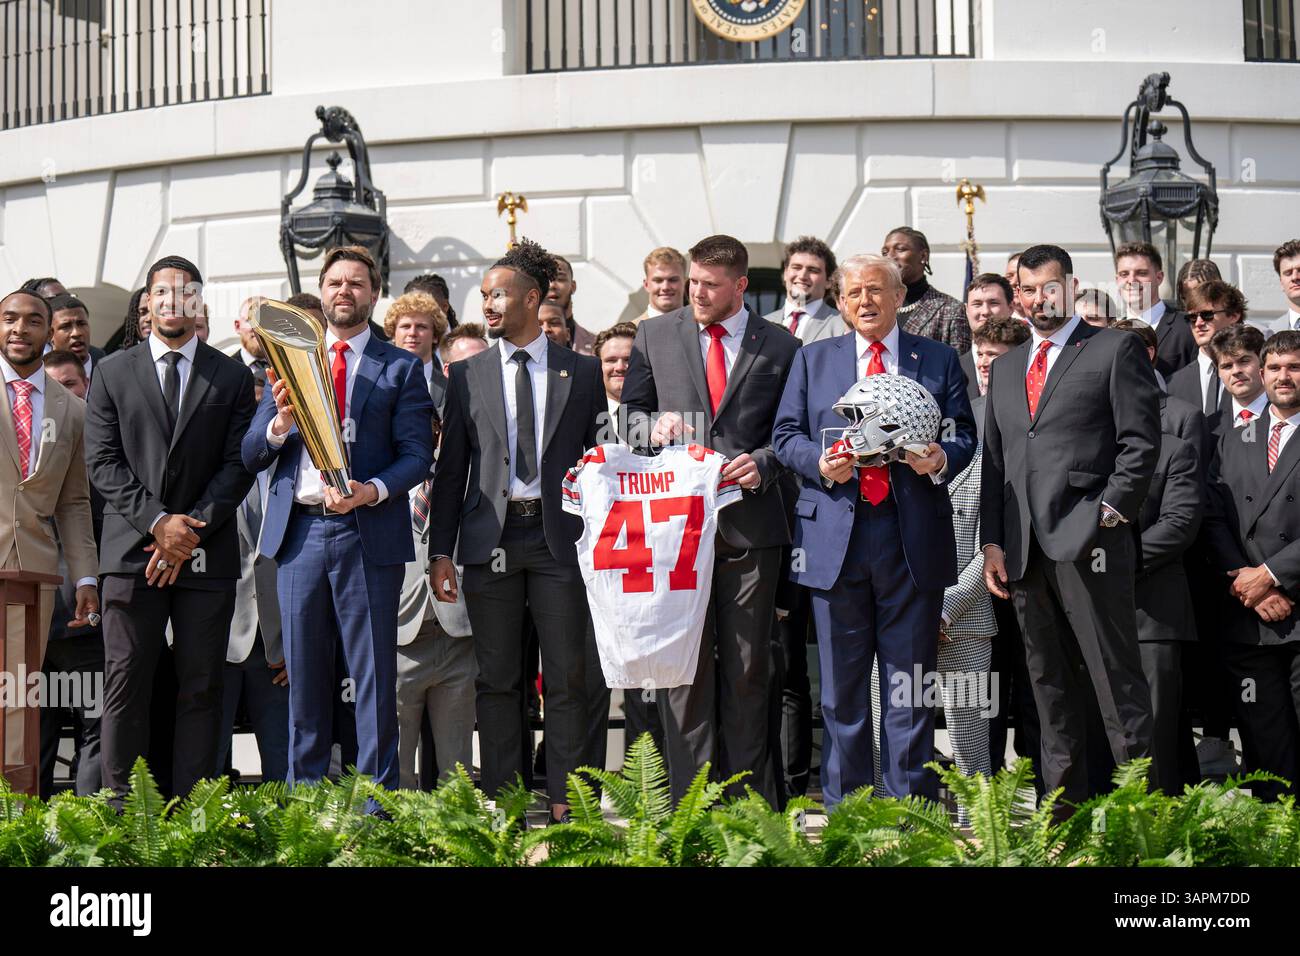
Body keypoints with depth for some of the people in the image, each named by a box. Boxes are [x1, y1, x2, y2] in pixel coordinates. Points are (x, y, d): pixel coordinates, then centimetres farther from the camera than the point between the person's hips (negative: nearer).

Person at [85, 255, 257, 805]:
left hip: (207, 554, 0)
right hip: (131, 552, 0)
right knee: (126, 683, -3)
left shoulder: (232, 378, 11)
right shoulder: (112, 376, 12)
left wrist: (192, 531, -8)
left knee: (201, 686, 0)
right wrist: (157, 522, -10)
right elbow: (103, 464, 4)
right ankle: (120, 806, 1)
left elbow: (239, 465, 3)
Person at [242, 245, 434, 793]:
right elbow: (251, 456, 13)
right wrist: (281, 422, -8)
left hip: (368, 532, -3)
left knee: (373, 673, -2)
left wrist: (373, 491, -18)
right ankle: (304, 794, 14)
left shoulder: (400, 368, 8)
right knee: (303, 672, 7)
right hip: (299, 532, 3)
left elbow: (417, 455, 0)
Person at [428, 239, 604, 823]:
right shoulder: (468, 375, 9)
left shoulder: (582, 373, 6)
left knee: (566, 676, 0)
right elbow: (451, 467, 8)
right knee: (497, 678, 4)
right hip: (491, 537, 1)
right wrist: (441, 551, 1)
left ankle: (562, 800, 5)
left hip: (558, 536, -1)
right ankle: (501, 799, 9)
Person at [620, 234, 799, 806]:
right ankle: (689, 801, 4)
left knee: (747, 667, 4)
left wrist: (762, 462, -9)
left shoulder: (779, 347, 8)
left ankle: (749, 800, 12)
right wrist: (653, 426, -8)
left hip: (750, 521, 0)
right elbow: (627, 414, 15)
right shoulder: (655, 336, 11)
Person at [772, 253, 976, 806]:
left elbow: (965, 436, 9)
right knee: (841, 684, 5)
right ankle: (843, 805, 12)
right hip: (835, 536, 1)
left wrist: (940, 460, -13)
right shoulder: (813, 359, 14)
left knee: (909, 684, 2)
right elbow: (785, 435, 10)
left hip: (913, 537, -1)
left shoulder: (939, 361, 11)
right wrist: (818, 463, -10)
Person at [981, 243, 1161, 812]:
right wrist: (992, 541, 10)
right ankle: (1062, 805, 14)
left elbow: (1141, 441, -3)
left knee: (1116, 677, -7)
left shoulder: (1114, 350, 4)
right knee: (1049, 681, 9)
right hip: (1024, 549, 6)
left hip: (1089, 540, -6)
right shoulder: (1005, 367, 21)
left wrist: (1111, 510, -12)